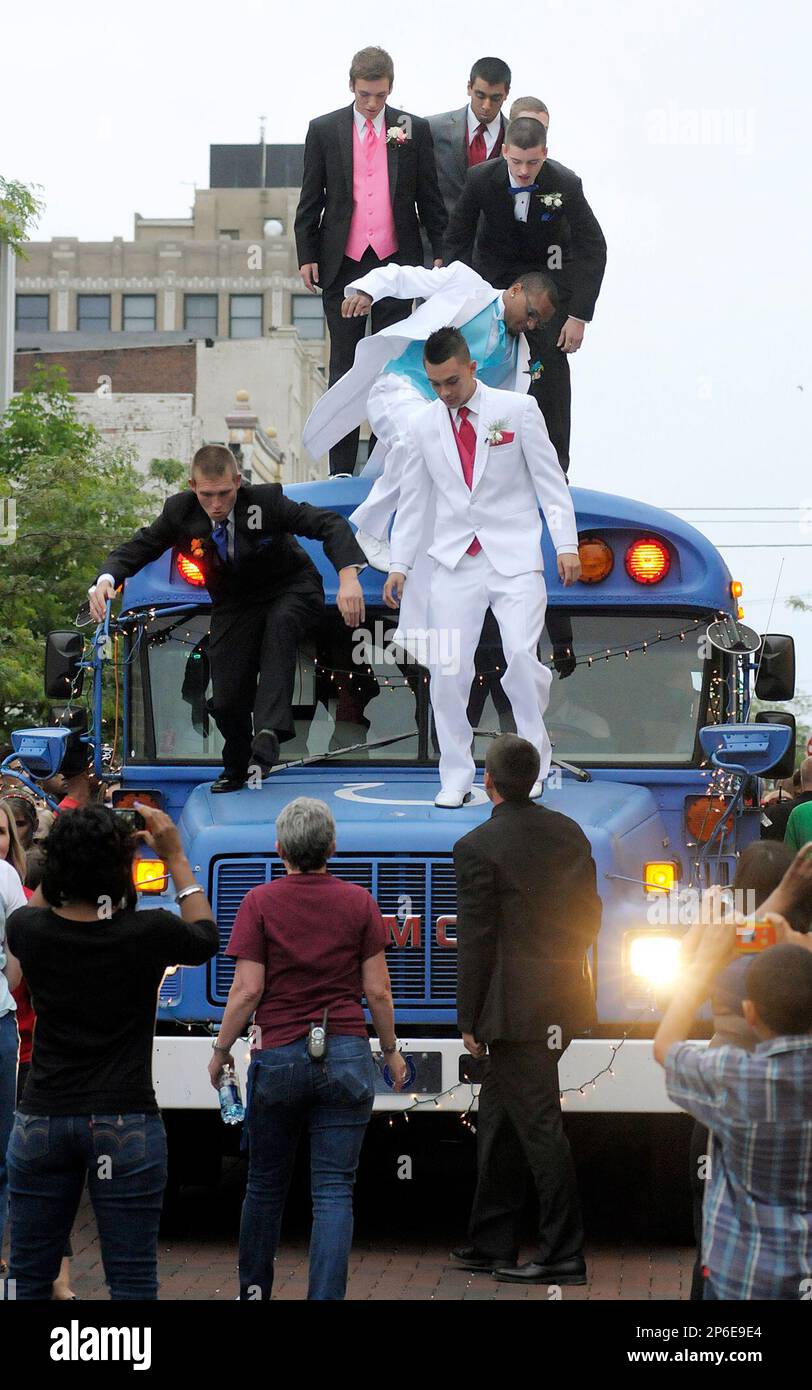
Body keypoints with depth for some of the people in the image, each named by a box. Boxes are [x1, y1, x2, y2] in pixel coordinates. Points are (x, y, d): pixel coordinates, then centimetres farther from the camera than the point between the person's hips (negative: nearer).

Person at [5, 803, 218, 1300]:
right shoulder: (147, 933, -12)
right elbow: (205, 938, 11)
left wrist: (78, 847, 18)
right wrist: (176, 858, 16)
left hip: (42, 1123, 3)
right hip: (126, 1124, -3)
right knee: (132, 1283, 1)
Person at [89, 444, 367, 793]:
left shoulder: (266, 500, -25)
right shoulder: (180, 512, -17)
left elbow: (330, 524, -28)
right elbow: (135, 550, -7)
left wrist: (348, 577, -44)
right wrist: (106, 580, -30)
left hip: (292, 591, -3)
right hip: (235, 605, 3)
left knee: (280, 624, -39)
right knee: (226, 700, -5)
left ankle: (269, 731, -45)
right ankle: (237, 768, 28)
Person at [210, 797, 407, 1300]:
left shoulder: (260, 903, -4)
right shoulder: (359, 903, 0)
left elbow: (247, 990, -8)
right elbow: (377, 990, 1)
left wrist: (221, 1050, 5)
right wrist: (391, 1051, 14)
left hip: (279, 1056, 0)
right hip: (346, 1055, 0)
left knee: (265, 1184, 16)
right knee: (335, 1191, 0)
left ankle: (254, 1289, 29)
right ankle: (325, 1297, -7)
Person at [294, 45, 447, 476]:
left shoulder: (413, 130, 4)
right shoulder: (324, 130, 4)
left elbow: (430, 197, 7)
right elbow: (311, 199, 6)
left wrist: (442, 251, 3)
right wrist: (307, 255, 1)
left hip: (395, 262, 0)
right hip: (343, 263, 0)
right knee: (344, 366, 3)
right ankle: (341, 469, 5)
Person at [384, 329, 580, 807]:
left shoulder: (518, 410, 1)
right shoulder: (426, 427, 8)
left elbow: (550, 480, 2)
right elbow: (413, 499, 15)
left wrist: (567, 544, -5)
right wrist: (400, 564, 9)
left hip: (514, 557, -3)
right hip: (456, 561, 3)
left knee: (522, 656, -17)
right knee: (447, 669, -5)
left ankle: (534, 758, 4)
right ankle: (456, 779, 5)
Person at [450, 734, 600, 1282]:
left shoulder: (478, 848, -13)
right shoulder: (569, 832, 8)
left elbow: (476, 942, -12)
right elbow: (590, 917, 12)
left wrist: (469, 1020, -6)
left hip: (516, 1006, -7)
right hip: (566, 1001, 7)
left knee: (539, 1123, -4)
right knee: (500, 1115, 17)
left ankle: (565, 1253, -3)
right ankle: (491, 1243, 23)